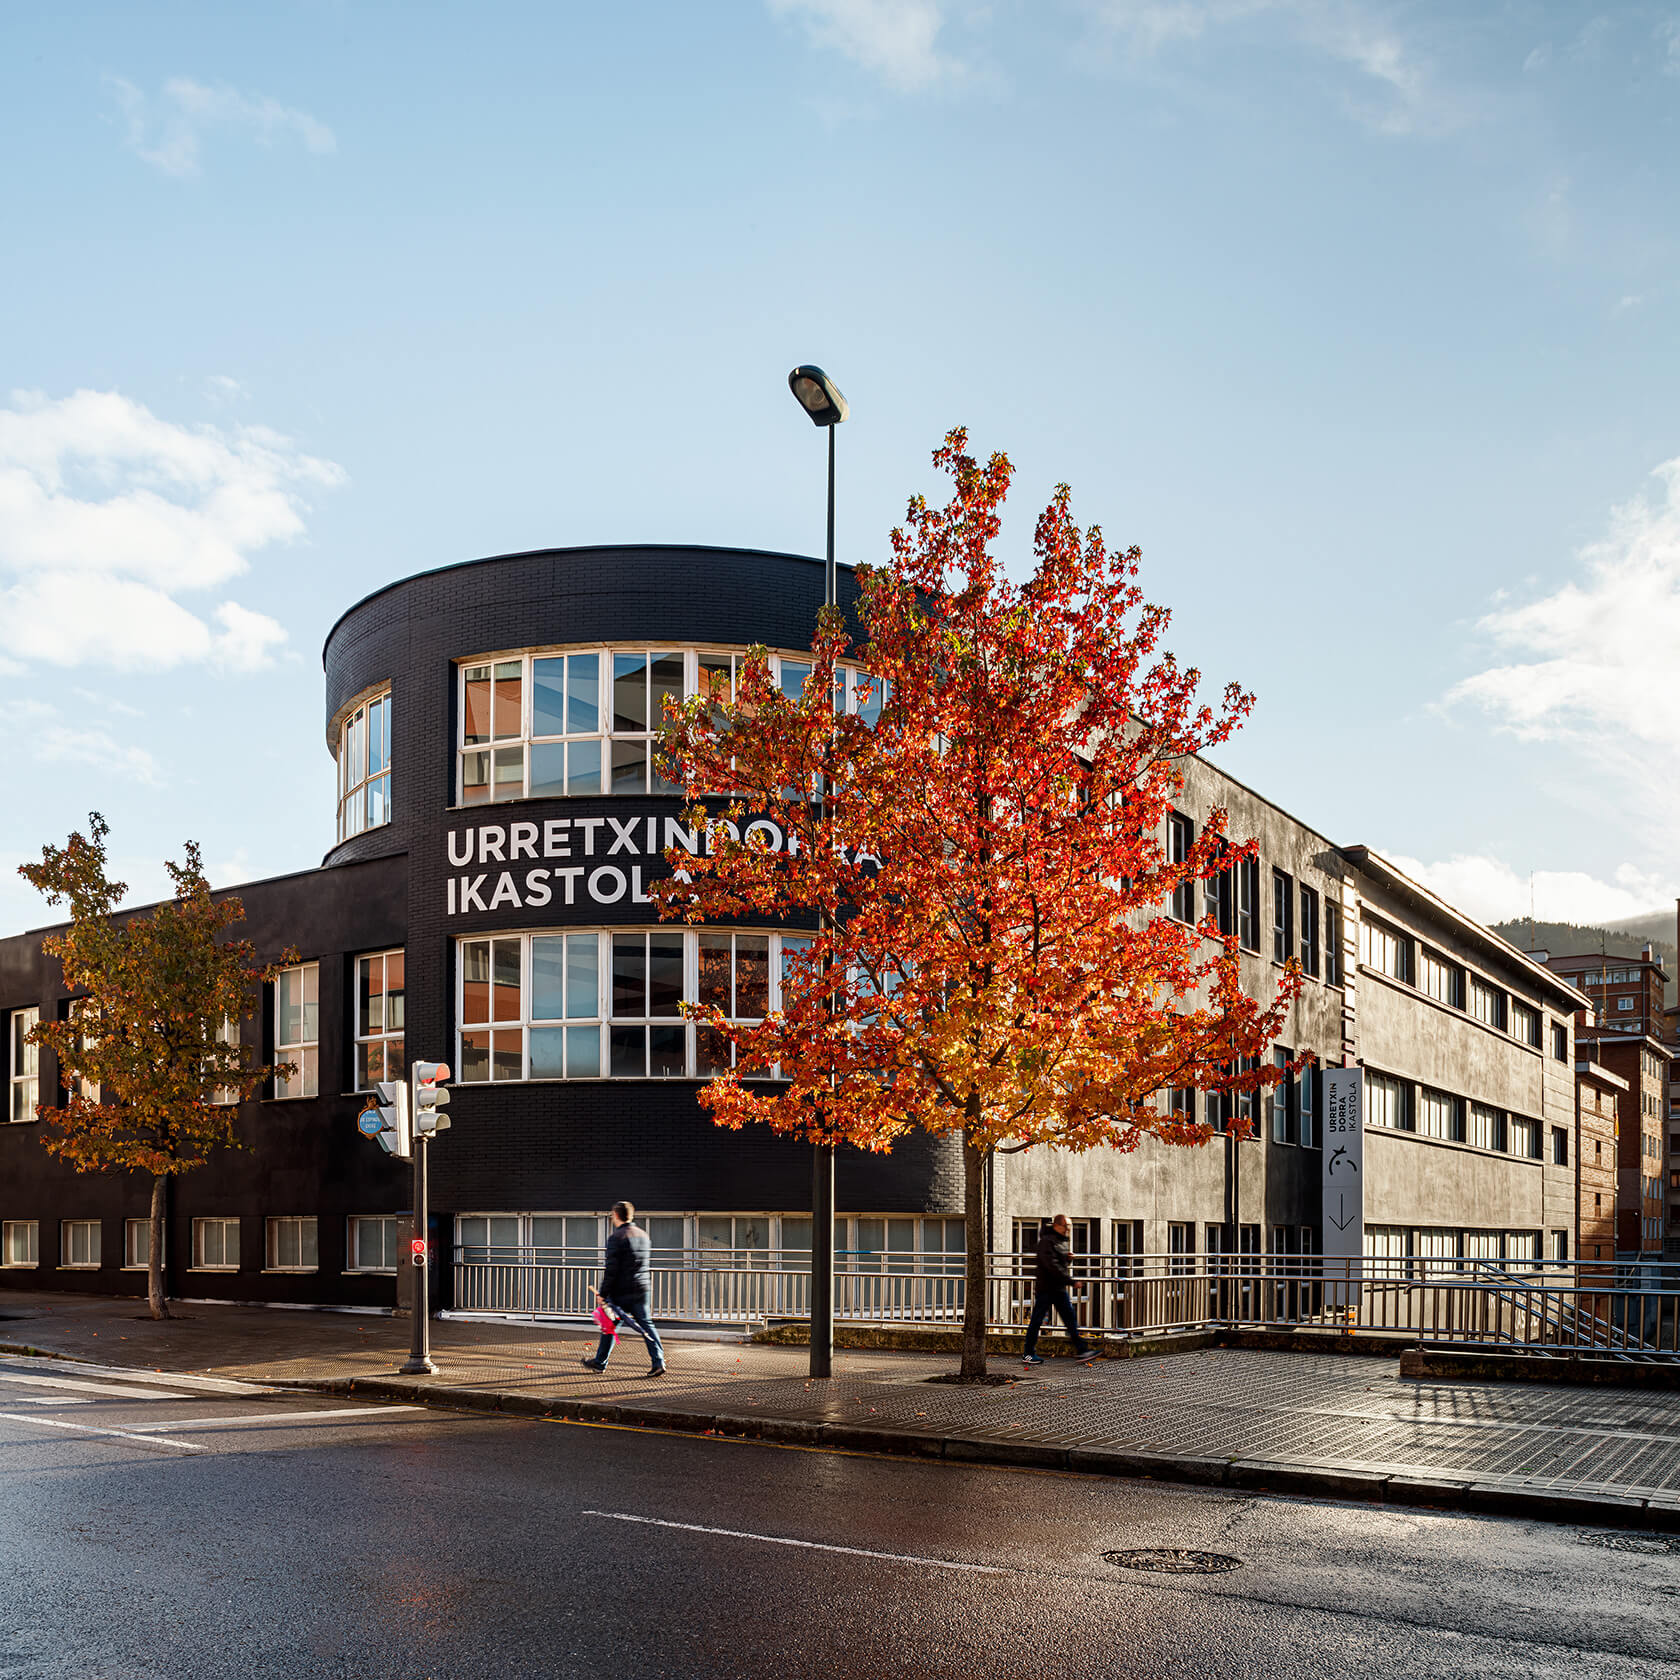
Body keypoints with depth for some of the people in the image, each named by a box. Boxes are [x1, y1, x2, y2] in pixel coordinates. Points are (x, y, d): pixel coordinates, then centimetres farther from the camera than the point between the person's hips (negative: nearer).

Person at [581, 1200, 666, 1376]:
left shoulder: (616, 1237, -12)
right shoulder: (643, 1235, 11)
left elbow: (611, 1269, -16)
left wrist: (603, 1293, -11)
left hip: (621, 1291, -6)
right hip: (642, 1289, 6)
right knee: (646, 1324, 5)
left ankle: (600, 1362, 21)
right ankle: (658, 1361, -8)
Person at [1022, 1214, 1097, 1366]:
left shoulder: (1064, 1241, 14)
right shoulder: (1047, 1241, -16)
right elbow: (1051, 1265, -24)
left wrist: (1069, 1258, 1)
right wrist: (1070, 1280, -25)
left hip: (1059, 1288, 9)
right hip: (1045, 1287, -8)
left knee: (1070, 1317, 6)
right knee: (1037, 1320, -1)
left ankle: (1081, 1350, 9)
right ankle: (1029, 1354, 6)